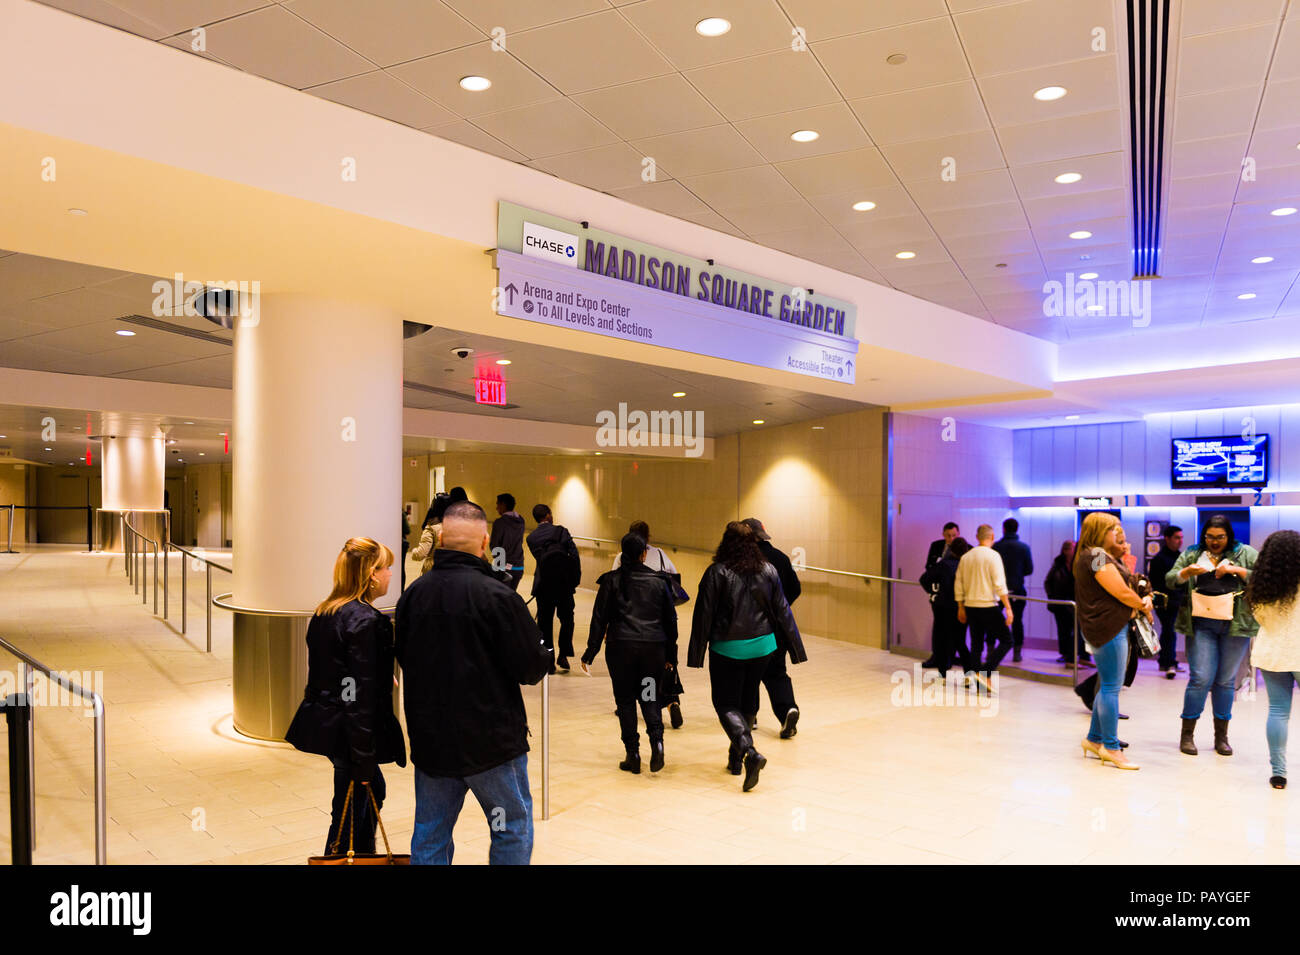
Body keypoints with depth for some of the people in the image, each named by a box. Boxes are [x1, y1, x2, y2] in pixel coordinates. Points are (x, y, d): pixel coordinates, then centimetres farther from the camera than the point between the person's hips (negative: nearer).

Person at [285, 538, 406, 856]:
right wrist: (363, 759, -20)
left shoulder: (324, 612, 6)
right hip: (348, 731, -10)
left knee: (374, 789, 25)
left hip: (323, 720, 10)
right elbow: (363, 695, -23)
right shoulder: (365, 621, -21)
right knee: (351, 811, 3)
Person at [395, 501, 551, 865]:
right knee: (513, 829, 11)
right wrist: (544, 652, 6)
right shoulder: (497, 595, -19)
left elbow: (404, 658, 12)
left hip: (429, 738, 5)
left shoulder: (412, 594, -1)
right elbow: (533, 668, -15)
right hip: (491, 740, -5)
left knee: (430, 836, 16)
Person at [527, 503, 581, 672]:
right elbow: (574, 555, -8)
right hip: (564, 583, -2)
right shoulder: (560, 530, -4)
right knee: (566, 619, 14)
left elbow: (538, 558, 10)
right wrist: (576, 579, 0)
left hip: (543, 585, 2)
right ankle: (563, 655, 9)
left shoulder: (531, 538, 4)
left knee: (545, 622, 9)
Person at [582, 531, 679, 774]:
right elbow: (671, 619, 9)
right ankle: (656, 738, -7)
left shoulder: (611, 581, -1)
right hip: (654, 647, 2)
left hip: (621, 647, -2)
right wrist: (670, 655, 16)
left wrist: (590, 653, 4)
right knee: (650, 696, 15)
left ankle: (633, 754, 8)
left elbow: (600, 618, -1)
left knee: (625, 700, 9)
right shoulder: (659, 581, 5)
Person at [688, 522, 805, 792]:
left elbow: (704, 615, -10)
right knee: (744, 701, 18)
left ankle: (749, 752, -18)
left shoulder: (717, 572, -12)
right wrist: (795, 648, 11)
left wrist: (696, 655, -4)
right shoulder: (768, 571, 0)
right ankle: (736, 759, 26)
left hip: (727, 648, -4)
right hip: (762, 646, 5)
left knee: (726, 704, 4)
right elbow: (782, 611, 4)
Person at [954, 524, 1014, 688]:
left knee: (976, 644, 13)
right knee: (1006, 640, 2)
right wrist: (1008, 608, -13)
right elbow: (999, 584, -14)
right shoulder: (993, 555, -8)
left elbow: (958, 584, 12)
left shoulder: (966, 557, 9)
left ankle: (975, 679, 11)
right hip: (988, 606, -6)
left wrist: (961, 608, 19)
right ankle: (985, 673, -9)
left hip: (970, 606, 6)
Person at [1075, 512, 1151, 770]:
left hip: (1110, 627, 11)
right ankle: (1111, 748, 1)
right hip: (1108, 628, -11)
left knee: (1107, 686, 16)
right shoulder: (1097, 556, -15)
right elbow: (1122, 593, -16)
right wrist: (1143, 605, 2)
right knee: (1111, 687, -5)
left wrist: (1139, 602, 5)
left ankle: (1094, 739, 24)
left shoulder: (1093, 555, 18)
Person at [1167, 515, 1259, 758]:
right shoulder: (1191, 554, 9)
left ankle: (1221, 736, 19)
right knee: (1200, 679, -5)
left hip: (1235, 625, 0)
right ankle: (1187, 734, 5)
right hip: (1201, 625, 0)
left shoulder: (1246, 554, 6)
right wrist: (1186, 572, -15)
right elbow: (1170, 580, 5)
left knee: (1226, 681, 7)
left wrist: (1237, 570, -15)